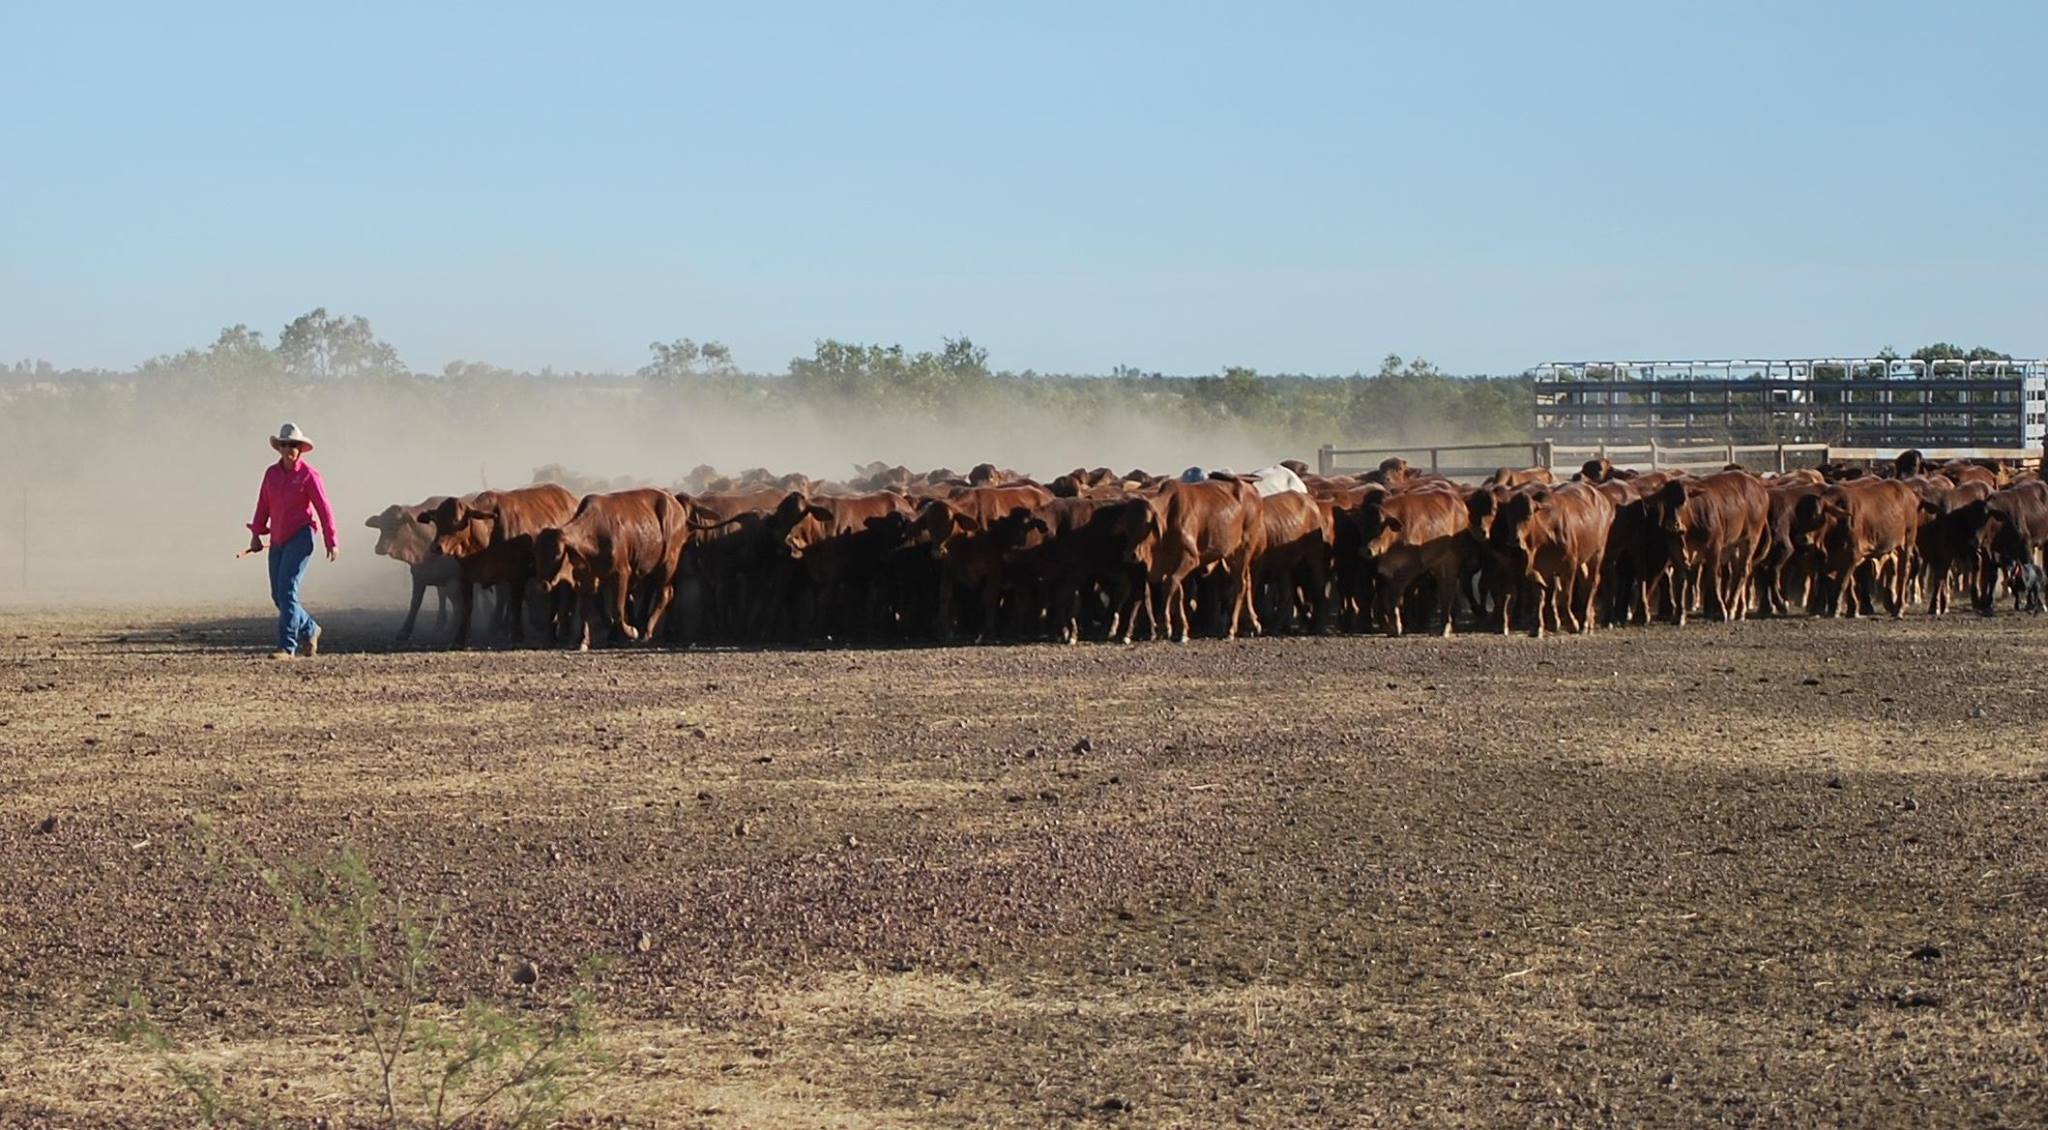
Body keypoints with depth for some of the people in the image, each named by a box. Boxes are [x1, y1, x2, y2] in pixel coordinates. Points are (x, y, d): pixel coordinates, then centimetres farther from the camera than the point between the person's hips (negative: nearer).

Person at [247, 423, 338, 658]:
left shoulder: (308, 475, -8)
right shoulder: (272, 473, 7)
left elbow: (324, 509, -7)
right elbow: (263, 506, 12)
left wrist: (332, 542, -7)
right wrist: (256, 534, 6)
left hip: (300, 538, -6)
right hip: (277, 540, 6)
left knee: (287, 590, -15)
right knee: (278, 595, 9)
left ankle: (287, 646, -13)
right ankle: (309, 630, 31)